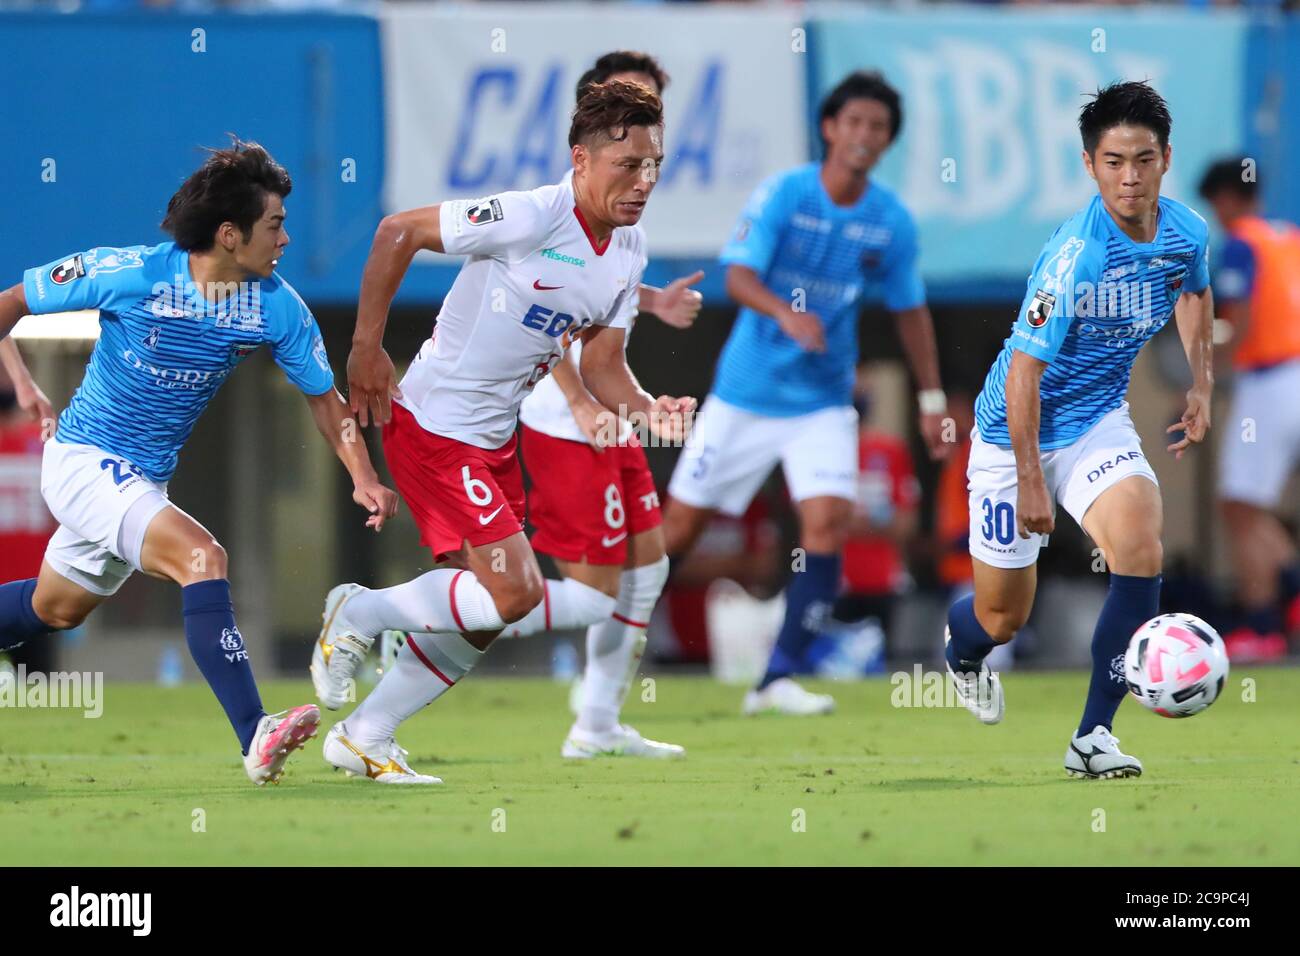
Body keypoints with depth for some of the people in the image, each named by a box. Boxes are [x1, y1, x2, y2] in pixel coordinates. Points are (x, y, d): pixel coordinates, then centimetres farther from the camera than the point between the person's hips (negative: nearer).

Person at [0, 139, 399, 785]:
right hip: (82, 459, -7)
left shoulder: (277, 308, -9)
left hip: (146, 478, 7)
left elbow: (322, 395, 3)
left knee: (54, 609, 24)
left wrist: (363, 478, -9)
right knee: (203, 557, -28)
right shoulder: (129, 274, -21)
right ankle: (255, 736, -35)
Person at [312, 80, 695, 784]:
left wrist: (645, 410, -13)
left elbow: (601, 364, 8)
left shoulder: (630, 251, 2)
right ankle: (359, 614, 5)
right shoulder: (529, 217, -22)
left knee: (483, 617, 10)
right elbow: (397, 232, -16)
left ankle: (363, 738, 24)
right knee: (514, 590, -16)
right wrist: (366, 348, -14)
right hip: (433, 426, -9)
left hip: (495, 437, 9)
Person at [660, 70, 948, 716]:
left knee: (827, 521, -18)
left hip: (824, 402, 2)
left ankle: (778, 679, -13)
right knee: (680, 525, 4)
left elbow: (909, 310, 10)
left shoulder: (892, 222, -3)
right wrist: (786, 313, -41)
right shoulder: (782, 195, -12)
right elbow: (738, 276, -21)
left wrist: (931, 399, 11)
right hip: (745, 392, -2)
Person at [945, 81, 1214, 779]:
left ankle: (1094, 736, -15)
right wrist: (1029, 480, -25)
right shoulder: (1074, 256, -28)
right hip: (1013, 433, -4)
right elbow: (1024, 373, -26)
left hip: (1098, 421, 4)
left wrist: (1202, 385, 10)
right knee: (1003, 616, 6)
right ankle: (960, 649, 47)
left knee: (1140, 546, -24)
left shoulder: (1186, 233, -8)